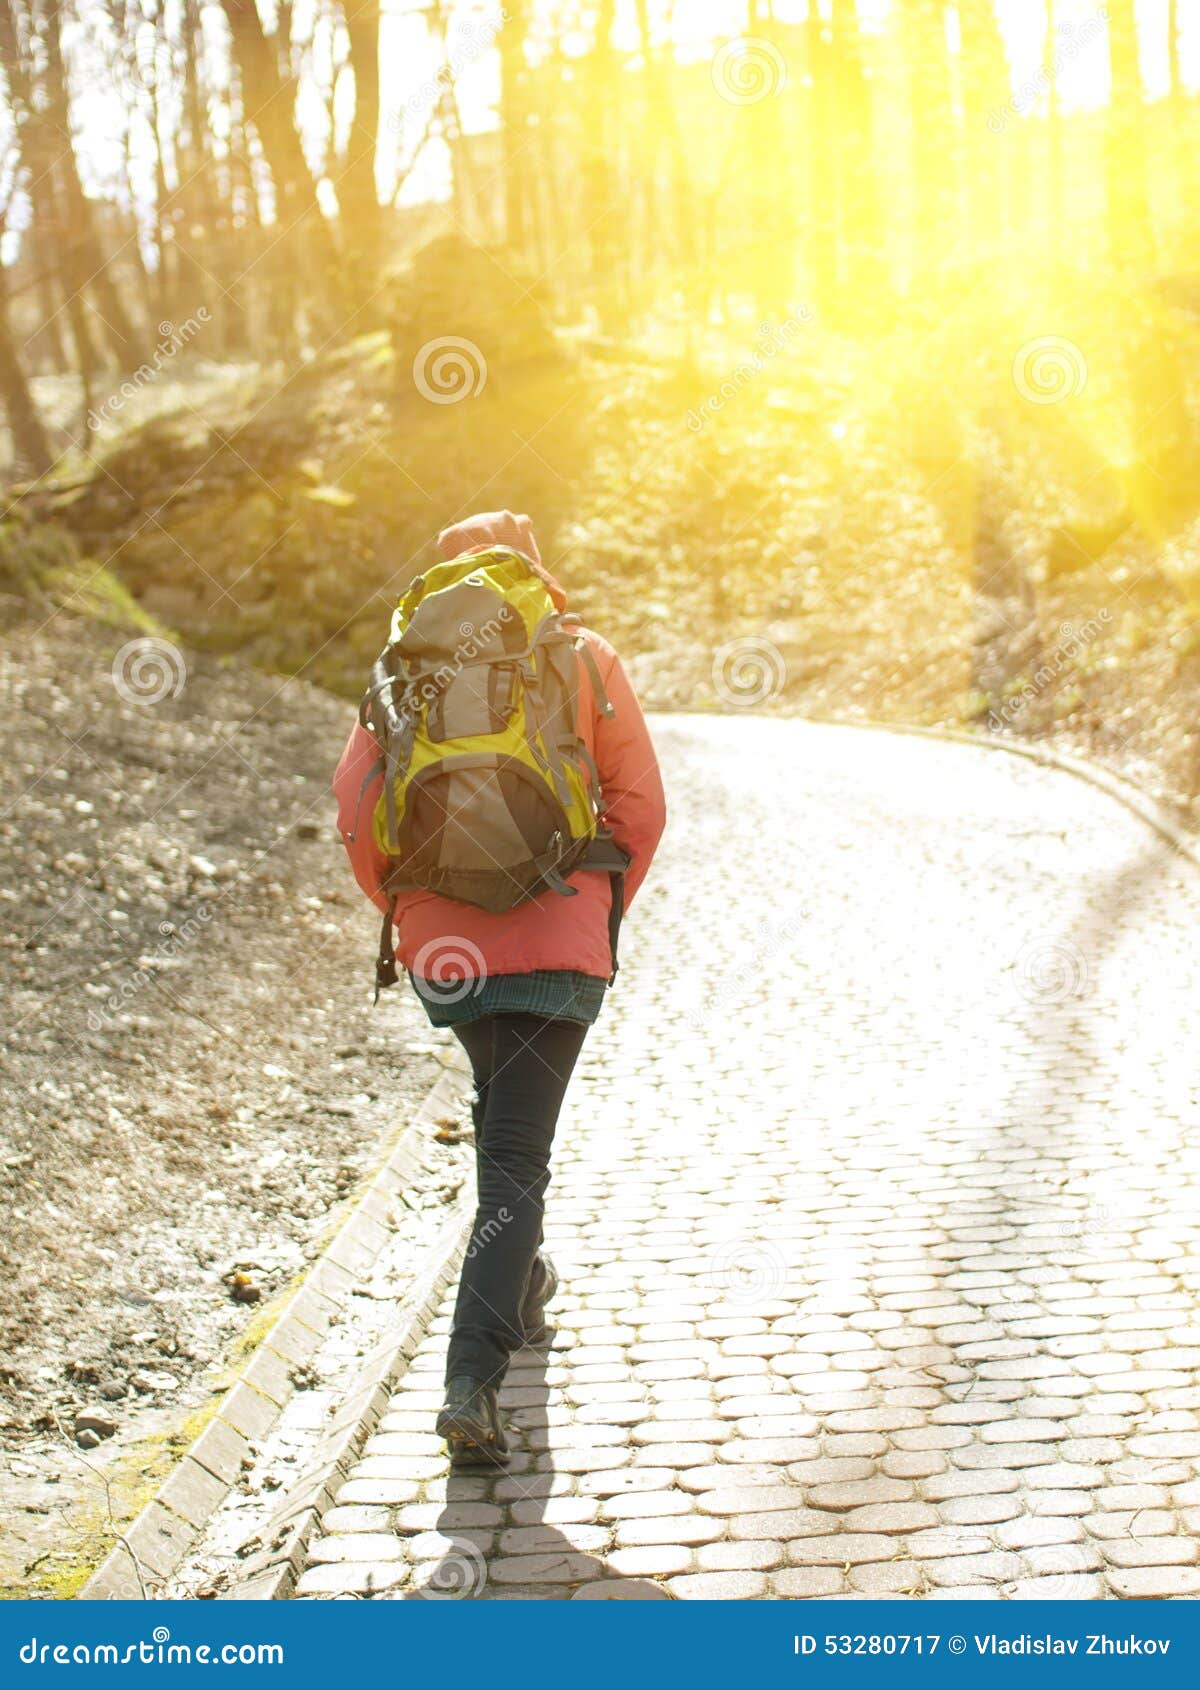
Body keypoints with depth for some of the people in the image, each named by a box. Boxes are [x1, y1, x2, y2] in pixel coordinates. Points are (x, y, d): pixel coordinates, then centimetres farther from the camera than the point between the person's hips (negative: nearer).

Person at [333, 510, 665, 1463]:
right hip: (557, 944, -3)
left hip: (443, 942, 3)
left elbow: (358, 802, 0)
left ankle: (521, 1287, 46)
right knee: (516, 1156, -3)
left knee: (502, 1114, 29)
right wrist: (603, 912, 12)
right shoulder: (586, 661, 2)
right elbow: (640, 804, 0)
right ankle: (474, 1383, -14)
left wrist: (400, 909, 13)